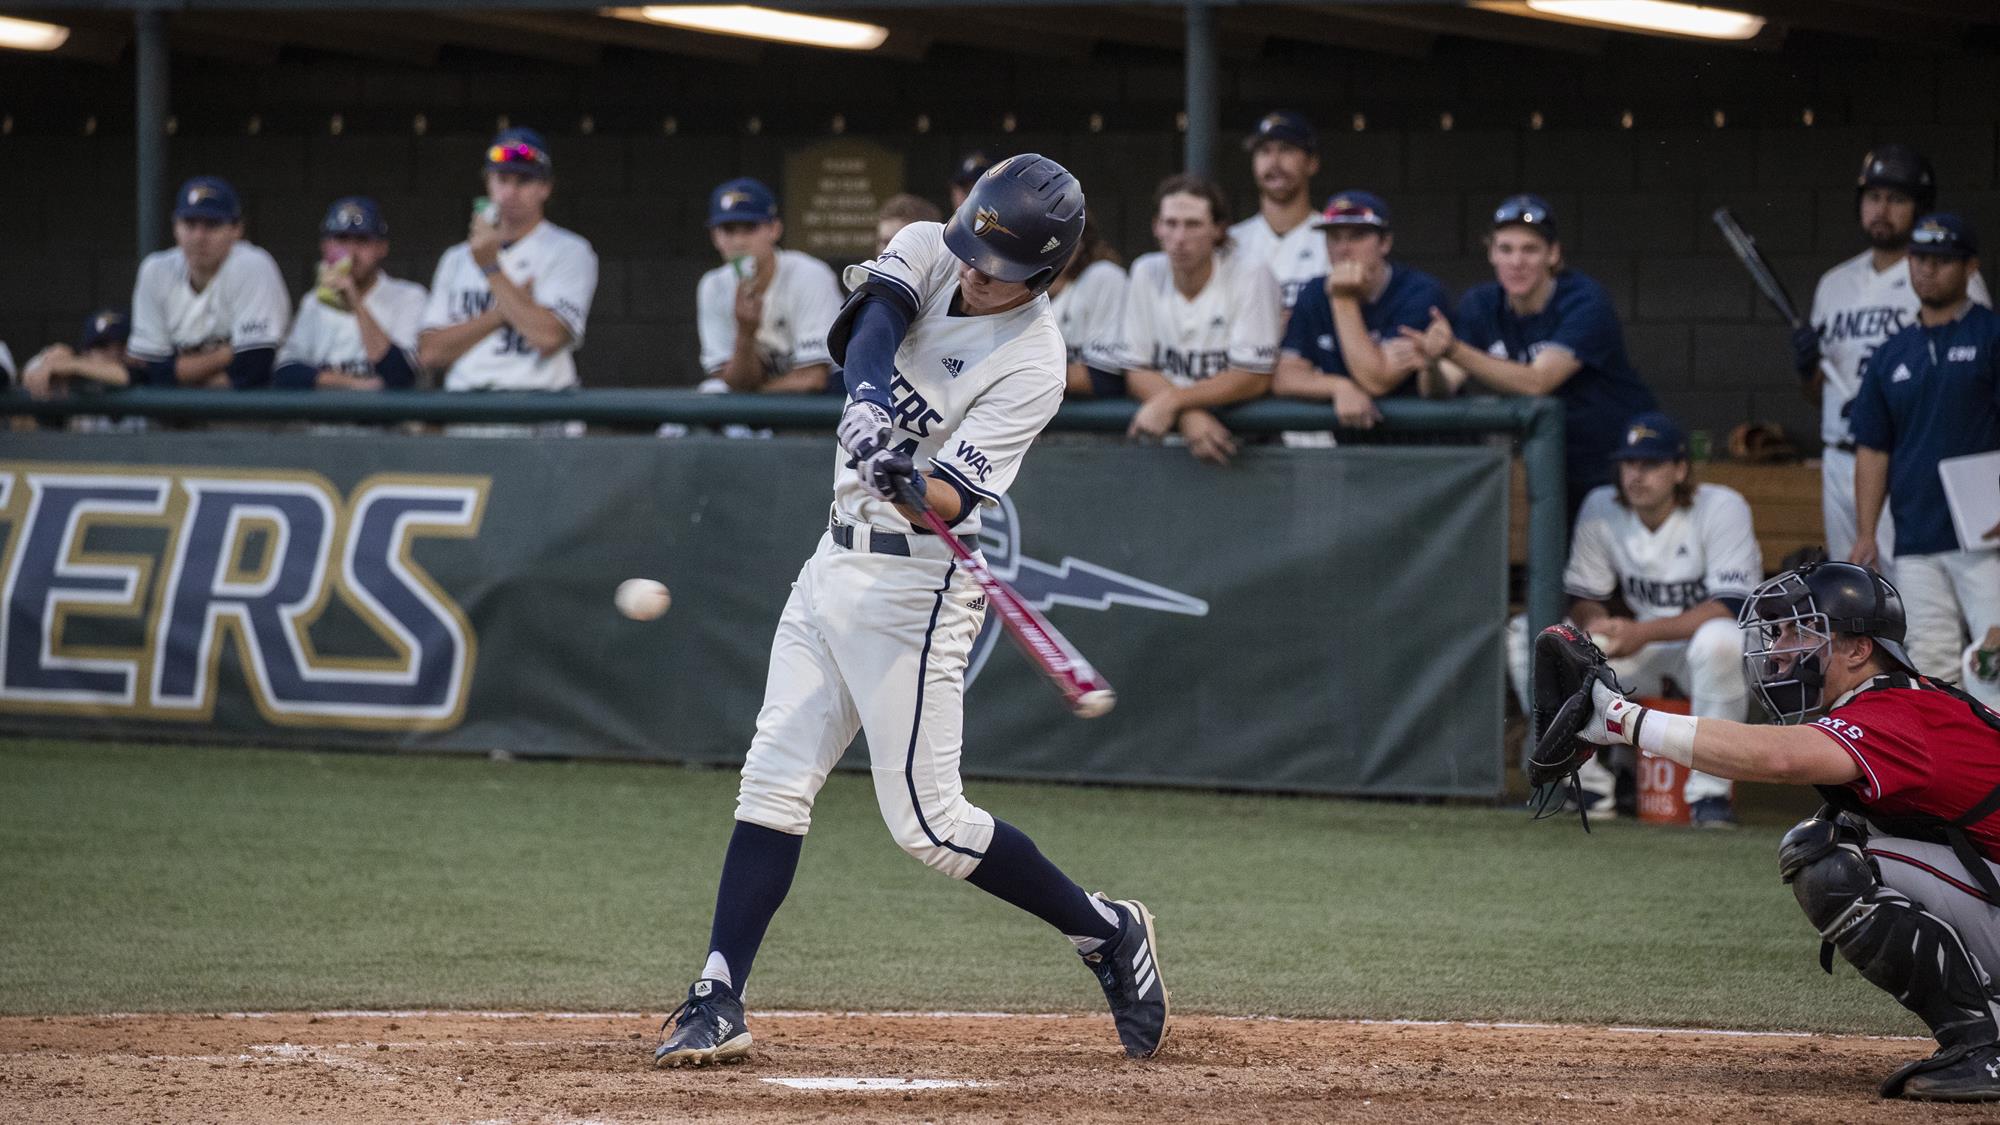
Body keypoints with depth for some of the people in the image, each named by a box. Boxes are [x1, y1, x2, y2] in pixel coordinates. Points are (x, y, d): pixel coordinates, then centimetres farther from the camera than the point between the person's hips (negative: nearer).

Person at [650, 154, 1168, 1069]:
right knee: (774, 781, 3)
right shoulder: (928, 252, -1)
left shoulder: (1032, 363, -17)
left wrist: (911, 487, -45)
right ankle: (718, 1003, 5)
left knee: (928, 825, -7)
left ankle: (1108, 933, 10)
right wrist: (869, 404, -39)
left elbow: (953, 503, -23)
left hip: (913, 587, -7)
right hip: (837, 562, 7)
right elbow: (868, 327, -20)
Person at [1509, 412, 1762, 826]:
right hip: (1640, 653, 5)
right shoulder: (1601, 508, -2)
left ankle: (1709, 789, -27)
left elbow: (1732, 605, -26)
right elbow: (1583, 597, 5)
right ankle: (1590, 784, -9)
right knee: (1524, 634, -12)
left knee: (1719, 639, -41)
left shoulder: (1722, 509, -16)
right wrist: (1596, 625, -22)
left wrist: (1642, 633, -36)